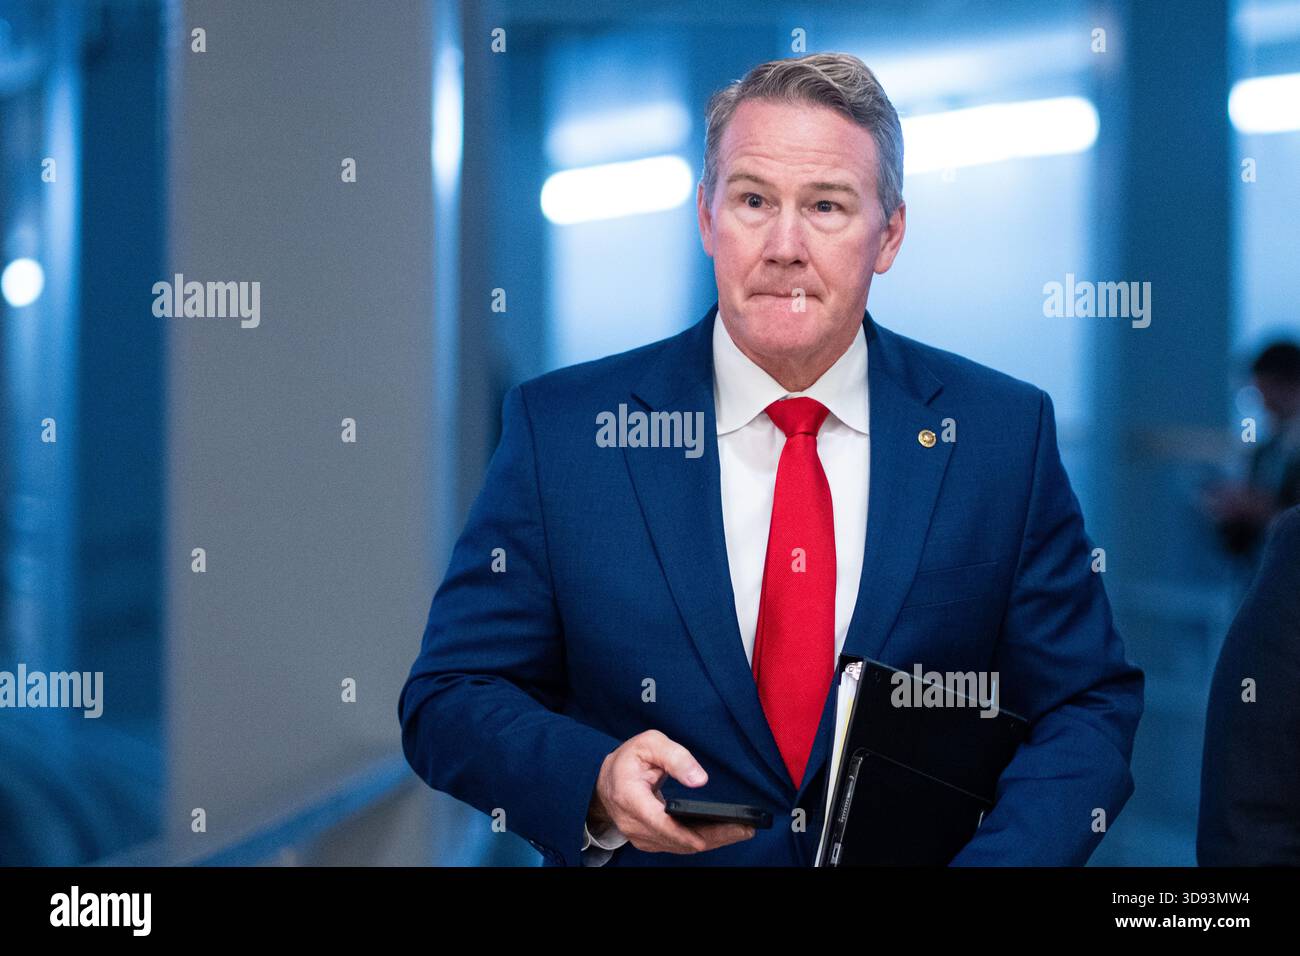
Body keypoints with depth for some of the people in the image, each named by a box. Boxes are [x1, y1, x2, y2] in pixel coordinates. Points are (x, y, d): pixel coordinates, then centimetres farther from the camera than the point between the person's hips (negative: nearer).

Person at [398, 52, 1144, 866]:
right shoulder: (558, 427, 0)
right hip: (649, 860, 0)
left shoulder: (1003, 432, 2)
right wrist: (593, 785, -18)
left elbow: (1090, 706, 3)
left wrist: (991, 858, -14)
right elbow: (448, 700, 1)